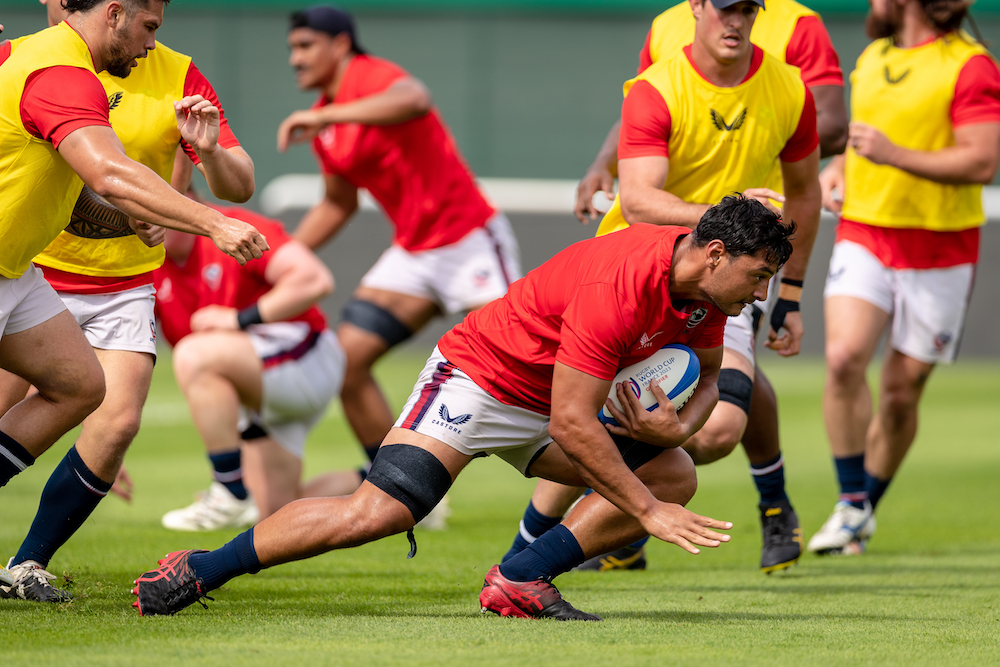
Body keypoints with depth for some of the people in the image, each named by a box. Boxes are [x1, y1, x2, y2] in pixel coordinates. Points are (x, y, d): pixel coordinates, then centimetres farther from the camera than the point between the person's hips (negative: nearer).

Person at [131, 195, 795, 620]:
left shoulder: (706, 283, -7)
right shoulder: (618, 285, -33)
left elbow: (707, 378, 11)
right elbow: (571, 424, -31)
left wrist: (677, 427, -12)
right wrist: (647, 511, -26)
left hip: (548, 403, 9)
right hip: (478, 376, -9)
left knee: (675, 474, -7)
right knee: (374, 513, -23)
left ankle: (521, 580, -9)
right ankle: (197, 571, -10)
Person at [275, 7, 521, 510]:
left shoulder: (371, 76, -14)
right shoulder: (323, 121, 12)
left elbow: (415, 100, -40)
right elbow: (338, 204, 25)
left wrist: (324, 116, -42)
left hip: (470, 242, -9)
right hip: (412, 255, 9)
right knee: (346, 360, -1)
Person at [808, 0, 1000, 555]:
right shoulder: (872, 58, 12)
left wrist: (893, 154, -25)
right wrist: (838, 169, 7)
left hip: (938, 253, -4)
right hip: (863, 235, 4)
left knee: (901, 392, 3)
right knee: (844, 357, -19)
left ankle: (866, 508, 25)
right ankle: (851, 505, -8)